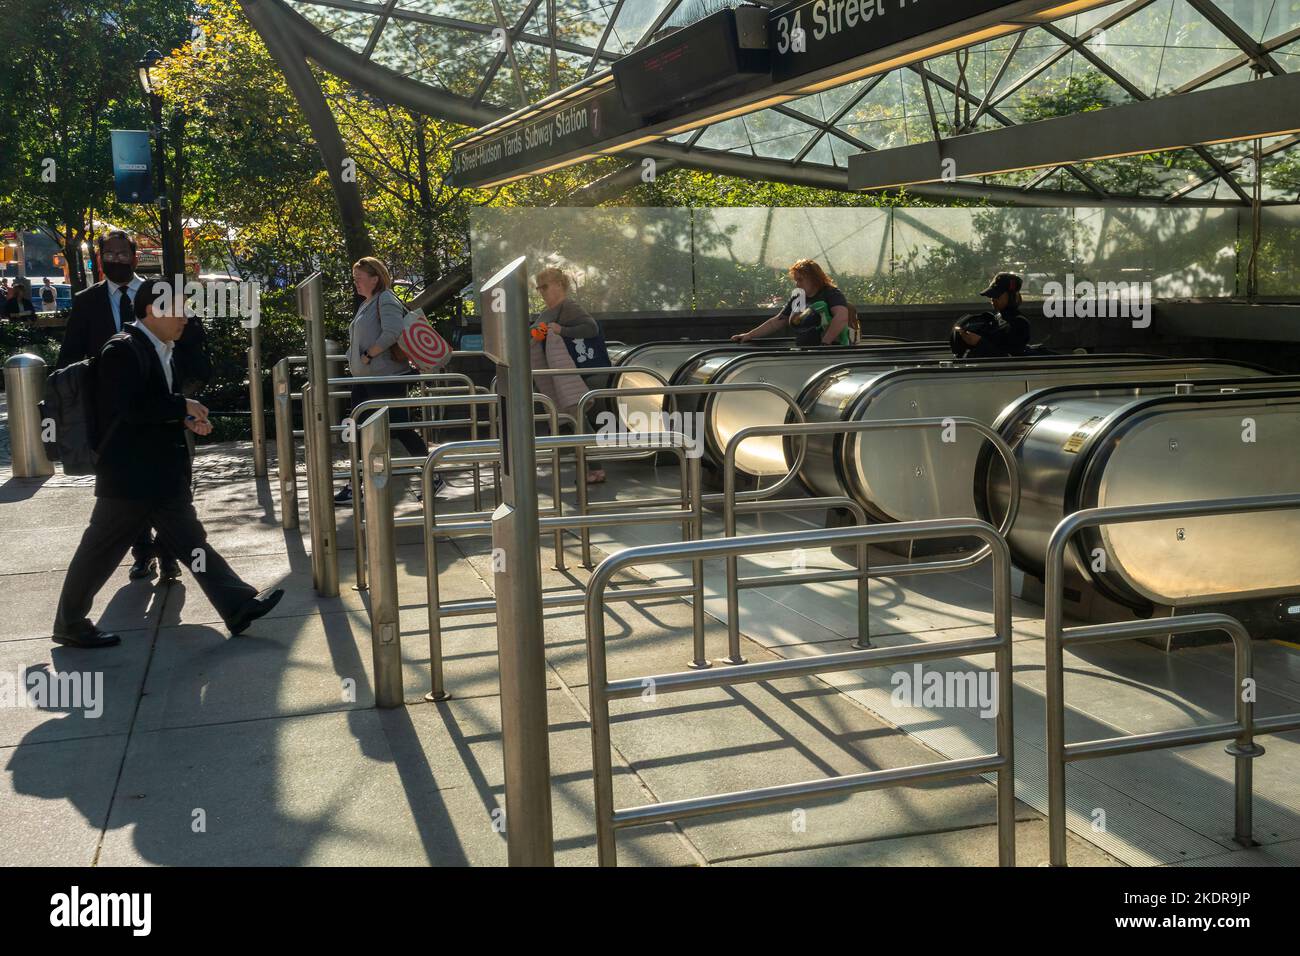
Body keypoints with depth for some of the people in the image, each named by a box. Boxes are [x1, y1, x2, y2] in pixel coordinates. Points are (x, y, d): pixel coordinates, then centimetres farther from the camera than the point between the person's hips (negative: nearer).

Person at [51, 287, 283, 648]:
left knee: (192, 543, 8)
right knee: (101, 550, 3)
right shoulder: (124, 350, -15)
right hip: (131, 475, -9)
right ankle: (69, 624, 16)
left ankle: (239, 606, 9)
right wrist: (183, 407, -18)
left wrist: (186, 419, 5)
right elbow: (131, 407, -27)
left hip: (162, 476, 9)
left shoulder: (159, 351, 13)